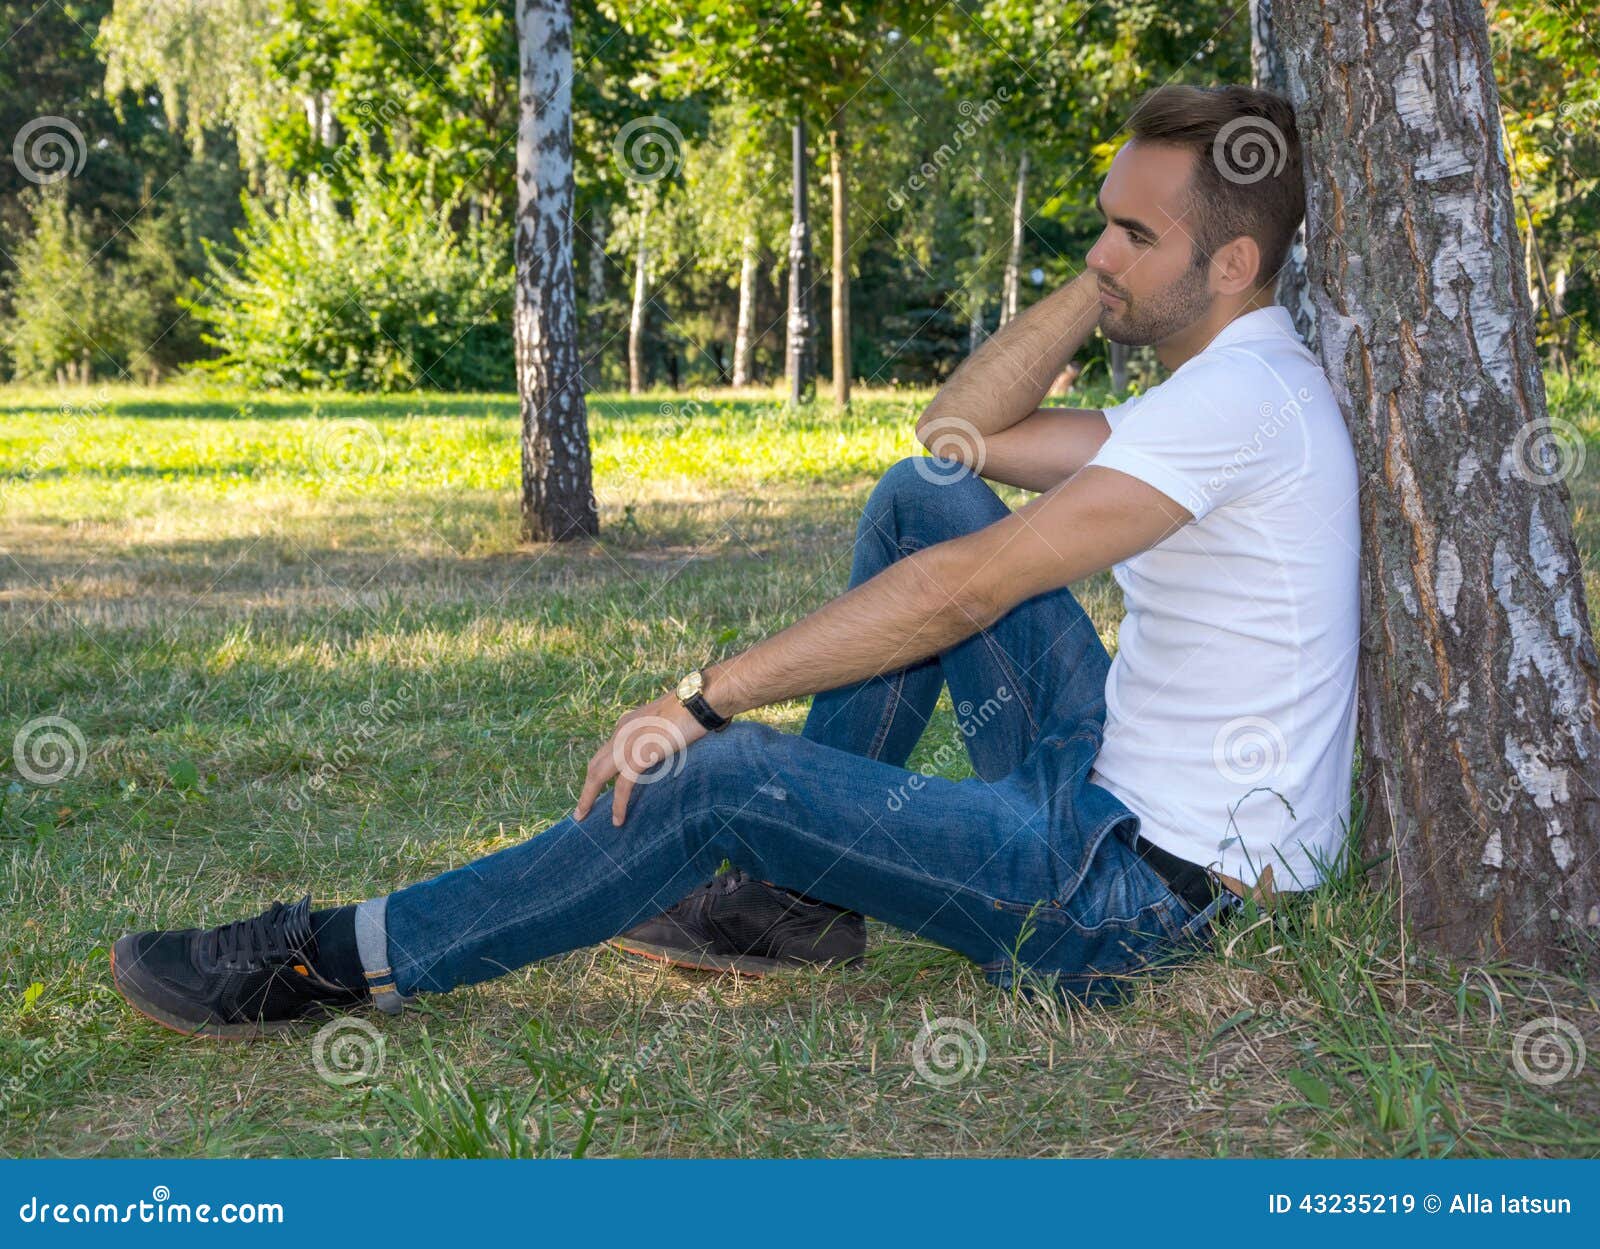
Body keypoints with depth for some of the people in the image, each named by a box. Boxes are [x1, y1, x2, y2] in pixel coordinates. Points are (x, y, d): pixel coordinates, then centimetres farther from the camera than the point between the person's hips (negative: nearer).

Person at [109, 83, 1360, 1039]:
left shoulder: (1244, 399, -20)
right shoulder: (1234, 381, 13)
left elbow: (965, 590, -24)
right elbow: (957, 432, 14)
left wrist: (705, 699, -20)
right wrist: (1103, 285, 5)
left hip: (1144, 887, -9)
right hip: (1113, 787, 9)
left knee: (728, 775, -17)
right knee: (922, 494, 5)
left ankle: (342, 960, -3)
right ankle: (800, 894, 9)